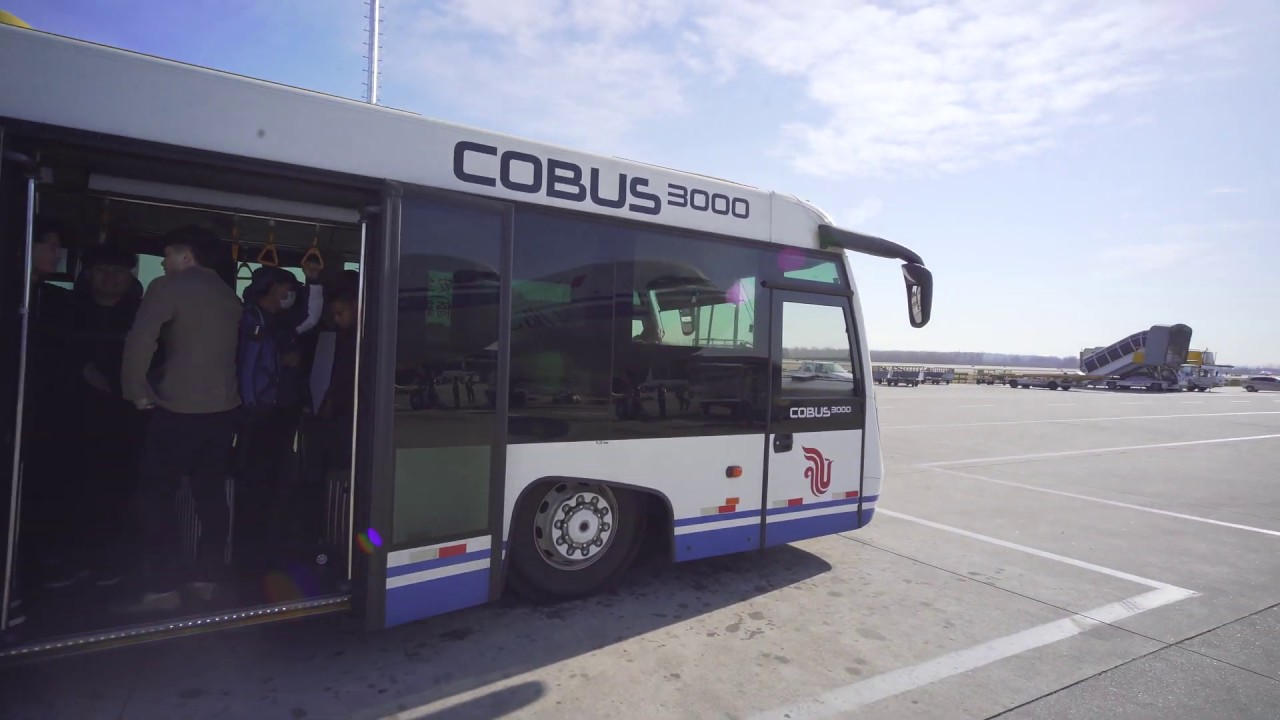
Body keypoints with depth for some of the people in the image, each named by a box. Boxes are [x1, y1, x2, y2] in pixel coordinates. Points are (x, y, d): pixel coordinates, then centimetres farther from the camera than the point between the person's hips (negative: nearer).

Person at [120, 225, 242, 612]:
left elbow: (140, 341, -16)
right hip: (222, 407, 6)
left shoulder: (168, 287, -7)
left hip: (178, 407, -6)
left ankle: (163, 587, 4)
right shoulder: (228, 295, 13)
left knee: (156, 494, 3)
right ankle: (206, 576, 19)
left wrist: (136, 390, -5)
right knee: (211, 494, 12)